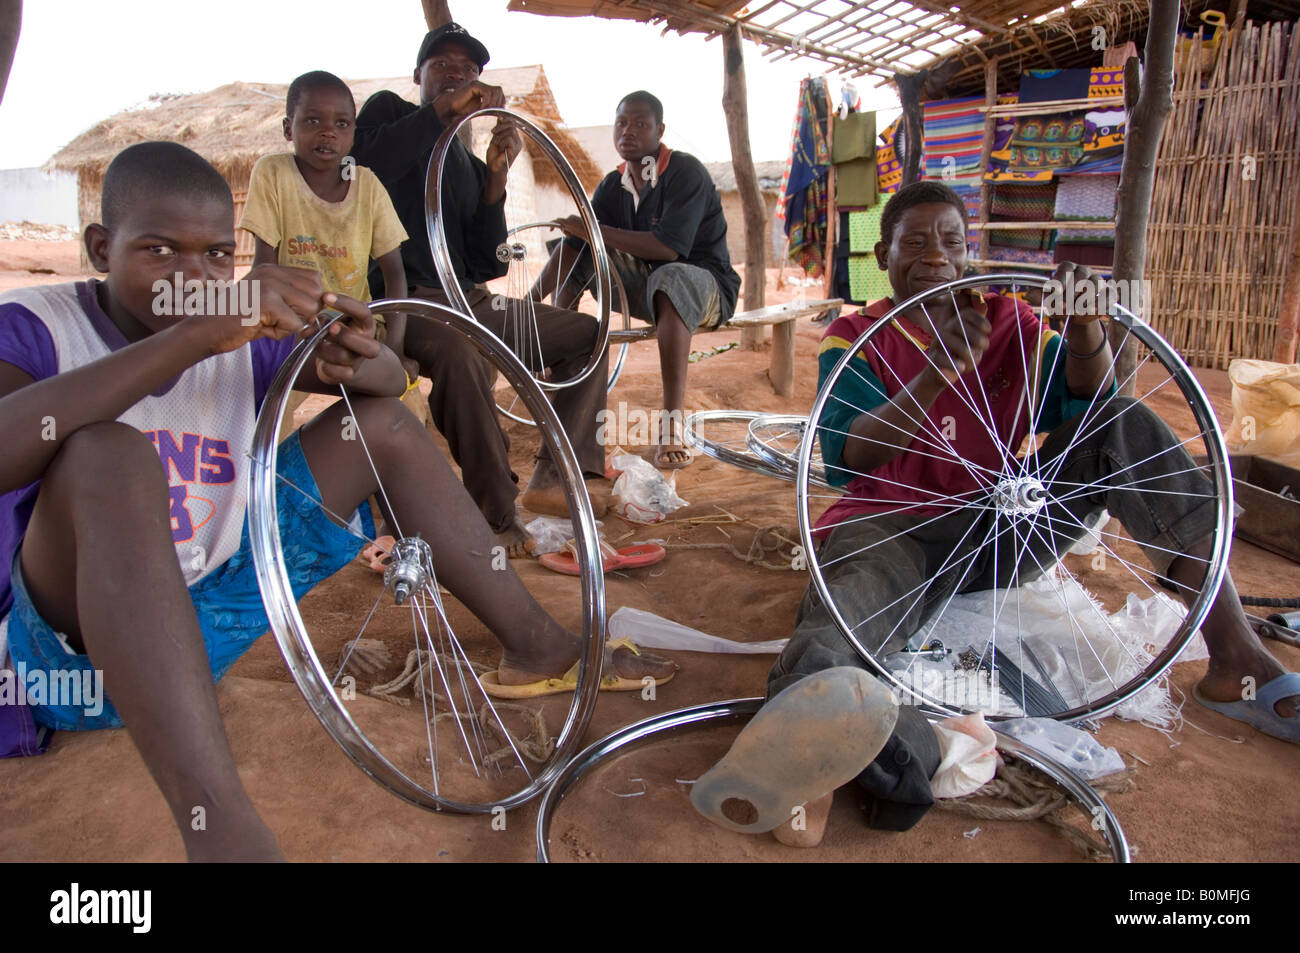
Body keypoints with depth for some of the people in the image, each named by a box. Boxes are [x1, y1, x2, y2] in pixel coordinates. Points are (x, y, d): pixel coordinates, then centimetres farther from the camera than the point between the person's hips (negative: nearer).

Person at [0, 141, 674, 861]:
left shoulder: (243, 335, 1)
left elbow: (391, 378, 3)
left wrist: (356, 362, -22)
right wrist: (193, 338, -41)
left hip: (202, 620, 5)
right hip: (75, 638, -5)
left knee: (382, 424, 0)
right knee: (107, 455, -37)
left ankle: (535, 646, 2)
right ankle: (221, 828, -45)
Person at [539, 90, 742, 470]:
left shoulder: (685, 172, -16)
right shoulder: (613, 186, 3)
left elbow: (670, 247, -29)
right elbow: (573, 245, -4)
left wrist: (596, 230, -23)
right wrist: (532, 298, -17)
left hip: (704, 286, -7)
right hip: (644, 287, 7)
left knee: (669, 277, -41)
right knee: (573, 256, -1)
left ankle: (672, 424, -47)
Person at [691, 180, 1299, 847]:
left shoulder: (1007, 321, 15)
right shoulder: (856, 339, 5)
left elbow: (1089, 402, 2)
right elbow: (844, 459, -12)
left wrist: (1084, 327, -20)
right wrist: (937, 372, -27)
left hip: (1009, 528, 4)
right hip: (899, 528, -4)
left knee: (1124, 423, -13)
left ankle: (1235, 661, -19)